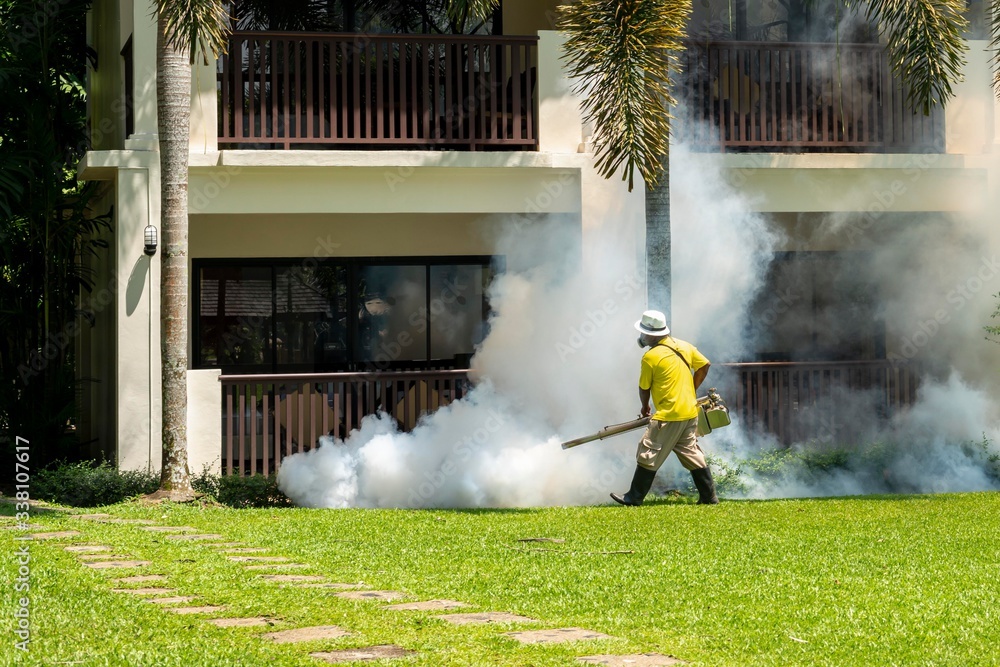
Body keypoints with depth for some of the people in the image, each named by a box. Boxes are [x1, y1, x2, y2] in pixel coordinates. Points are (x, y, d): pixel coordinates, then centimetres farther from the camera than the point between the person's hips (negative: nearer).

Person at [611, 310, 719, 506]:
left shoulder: (651, 356, -12)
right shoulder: (684, 346, 7)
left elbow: (644, 387, -3)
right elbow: (704, 365, 15)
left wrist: (645, 407, 16)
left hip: (668, 416, -8)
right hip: (690, 413, 8)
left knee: (648, 456, -1)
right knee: (692, 455, 15)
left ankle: (634, 497, 2)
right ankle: (709, 496, 14)